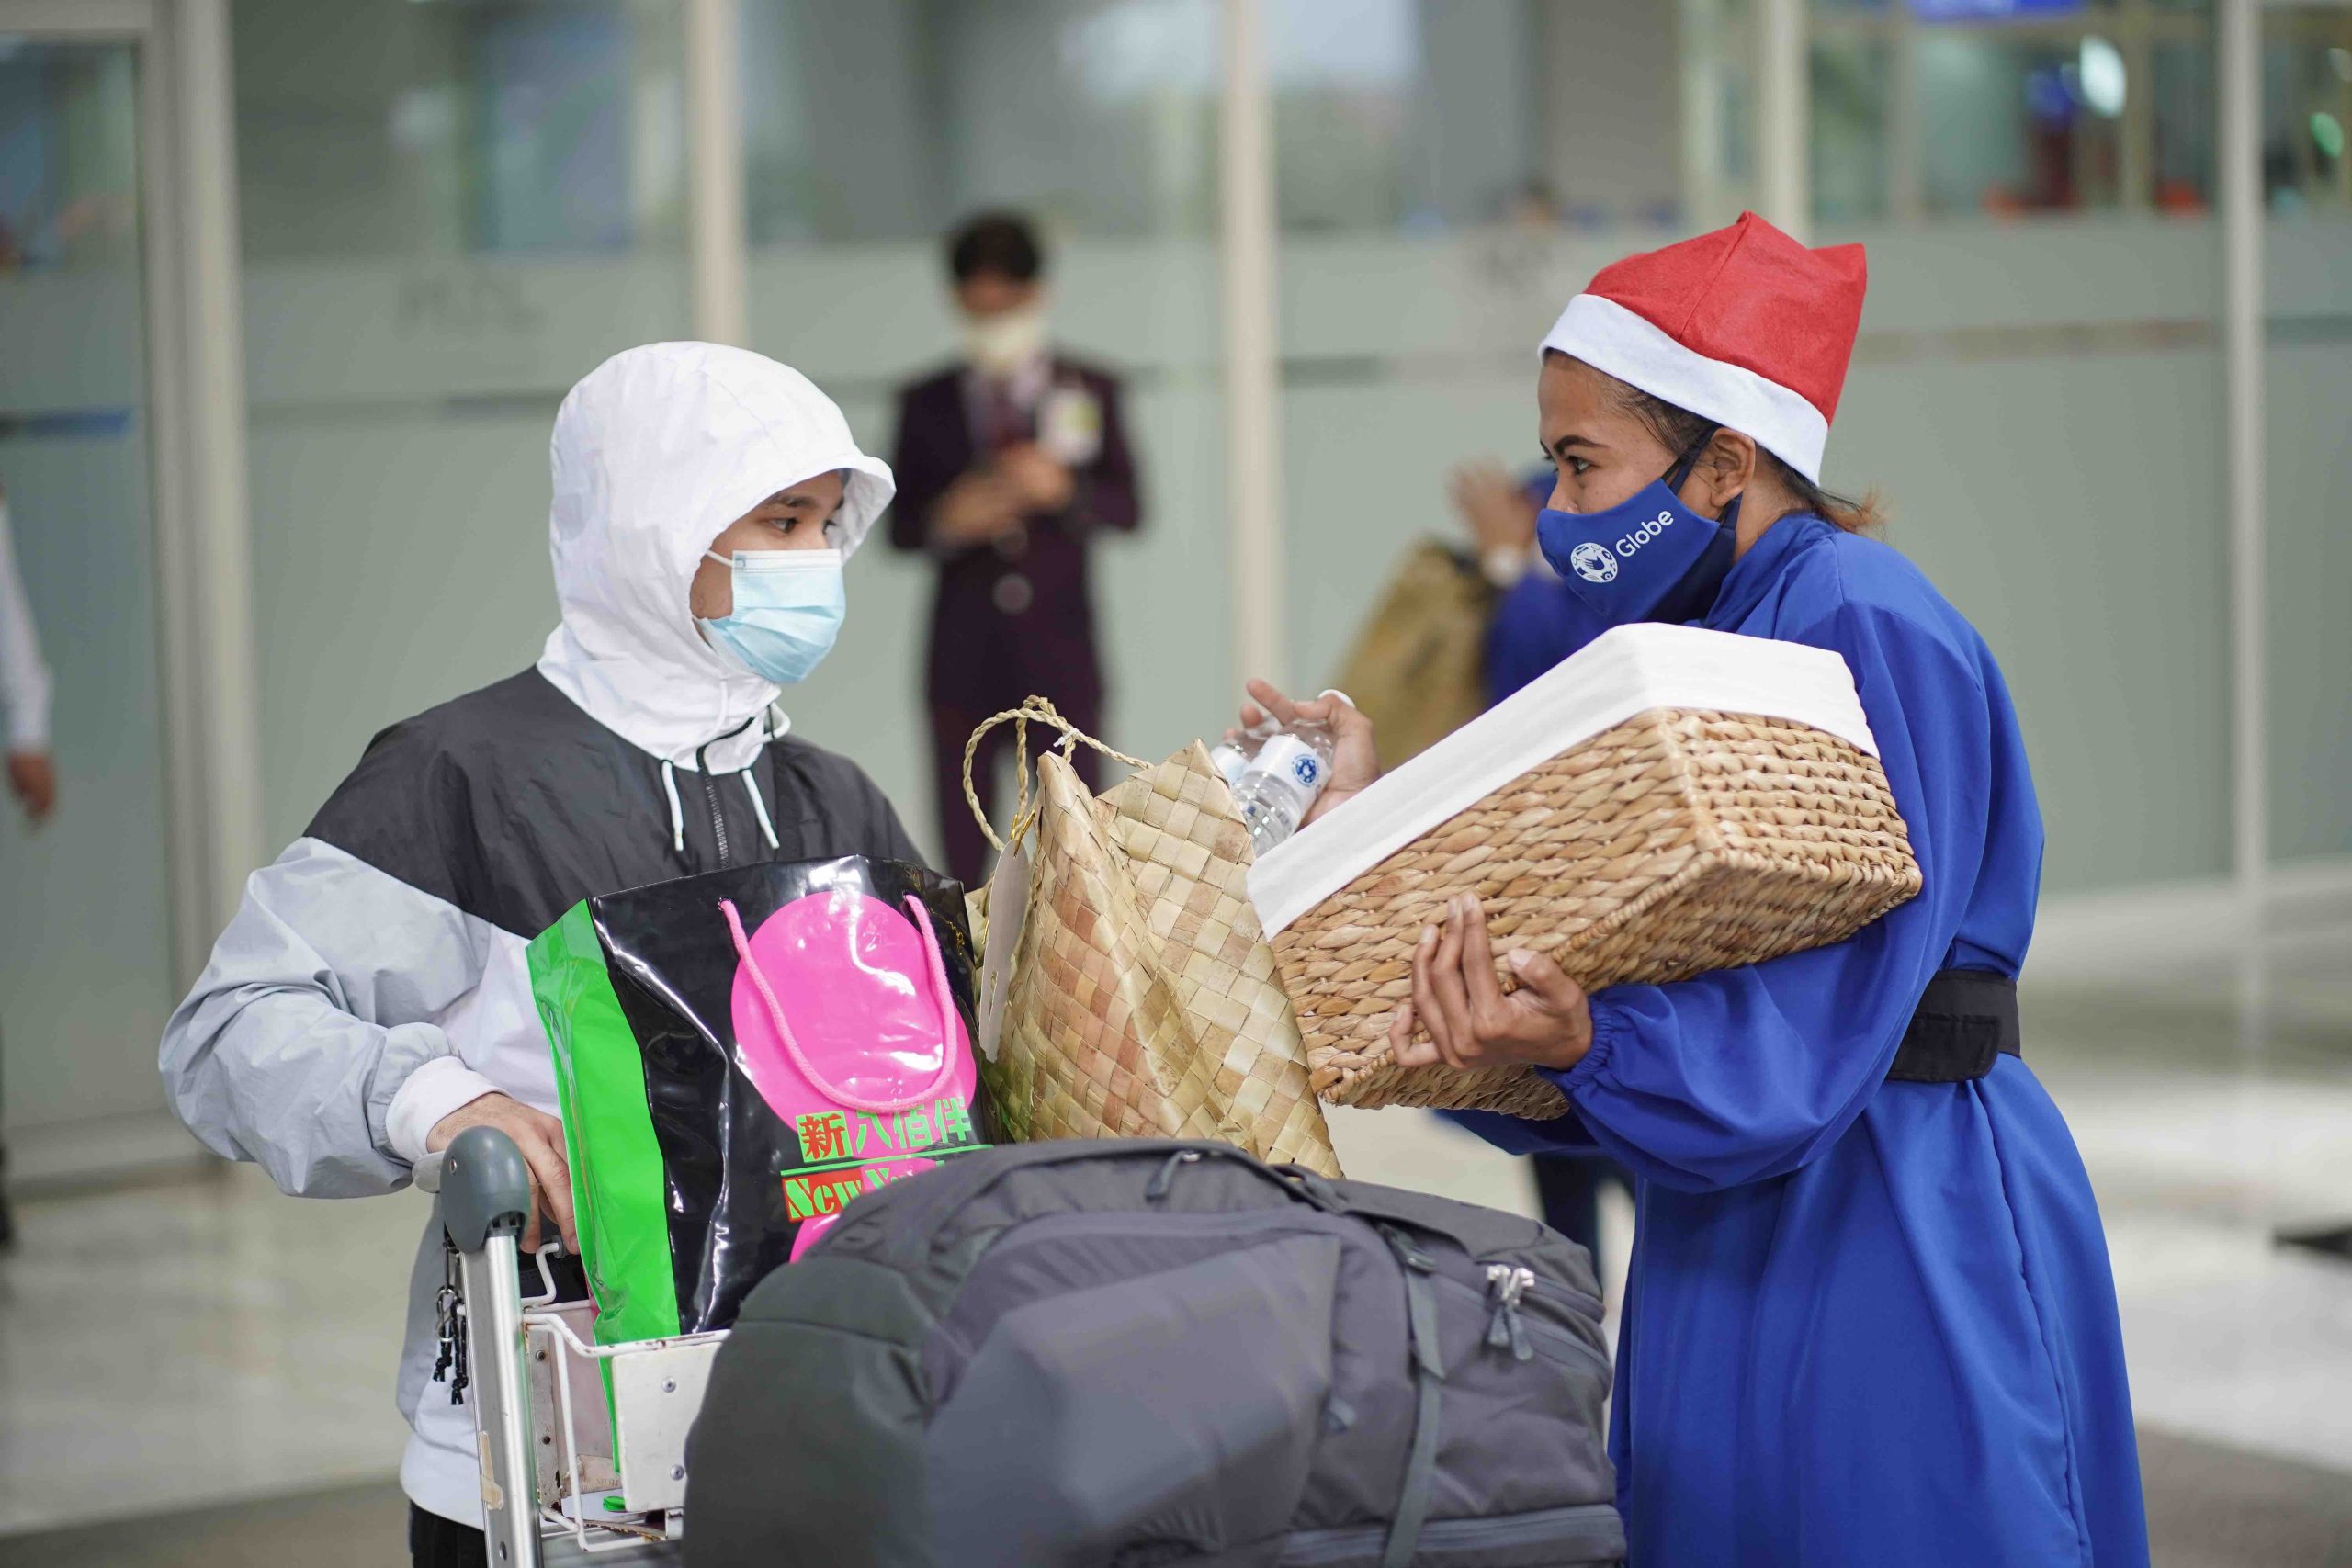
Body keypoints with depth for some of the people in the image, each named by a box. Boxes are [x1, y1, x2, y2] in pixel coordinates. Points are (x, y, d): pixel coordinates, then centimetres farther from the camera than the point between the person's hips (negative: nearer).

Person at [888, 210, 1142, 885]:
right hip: (964, 654, 0)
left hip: (1059, 651, 0)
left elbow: (1128, 509, 4)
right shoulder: (926, 404, 10)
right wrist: (946, 521, -12)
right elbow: (899, 526, 9)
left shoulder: (1090, 392, 10)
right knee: (962, 841, -1)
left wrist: (1065, 488, -14)